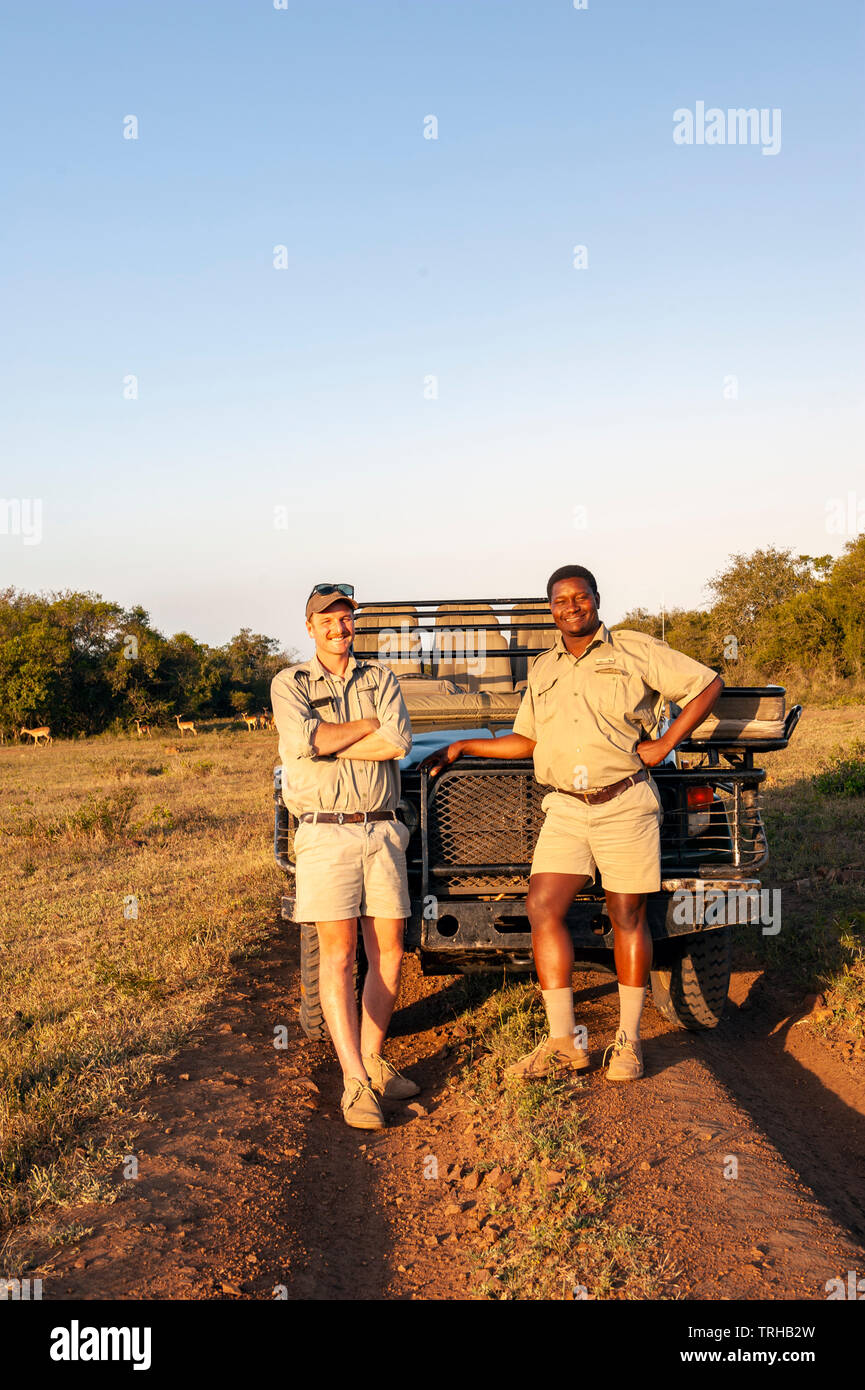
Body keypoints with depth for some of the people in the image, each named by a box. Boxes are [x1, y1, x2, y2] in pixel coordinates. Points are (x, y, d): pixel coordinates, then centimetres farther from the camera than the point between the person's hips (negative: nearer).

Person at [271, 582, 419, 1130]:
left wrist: (327, 744, -11)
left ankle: (373, 1059, 20)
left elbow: (399, 742, -9)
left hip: (382, 831, 3)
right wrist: (369, 724, -8)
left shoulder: (382, 679, 10)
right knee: (338, 955, -6)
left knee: (389, 952, 5)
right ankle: (355, 1082, -5)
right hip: (326, 834, -3)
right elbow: (302, 739, -17)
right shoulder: (289, 683, 4)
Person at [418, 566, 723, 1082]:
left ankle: (628, 1040, 16)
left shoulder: (636, 651, 0)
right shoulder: (543, 670, 15)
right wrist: (462, 747, 15)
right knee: (543, 906, -8)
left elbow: (709, 684, 1)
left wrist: (665, 744, -6)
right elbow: (526, 740, 21)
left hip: (625, 805, -4)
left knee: (627, 916, 3)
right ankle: (564, 1044, -1)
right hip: (565, 808, 4)